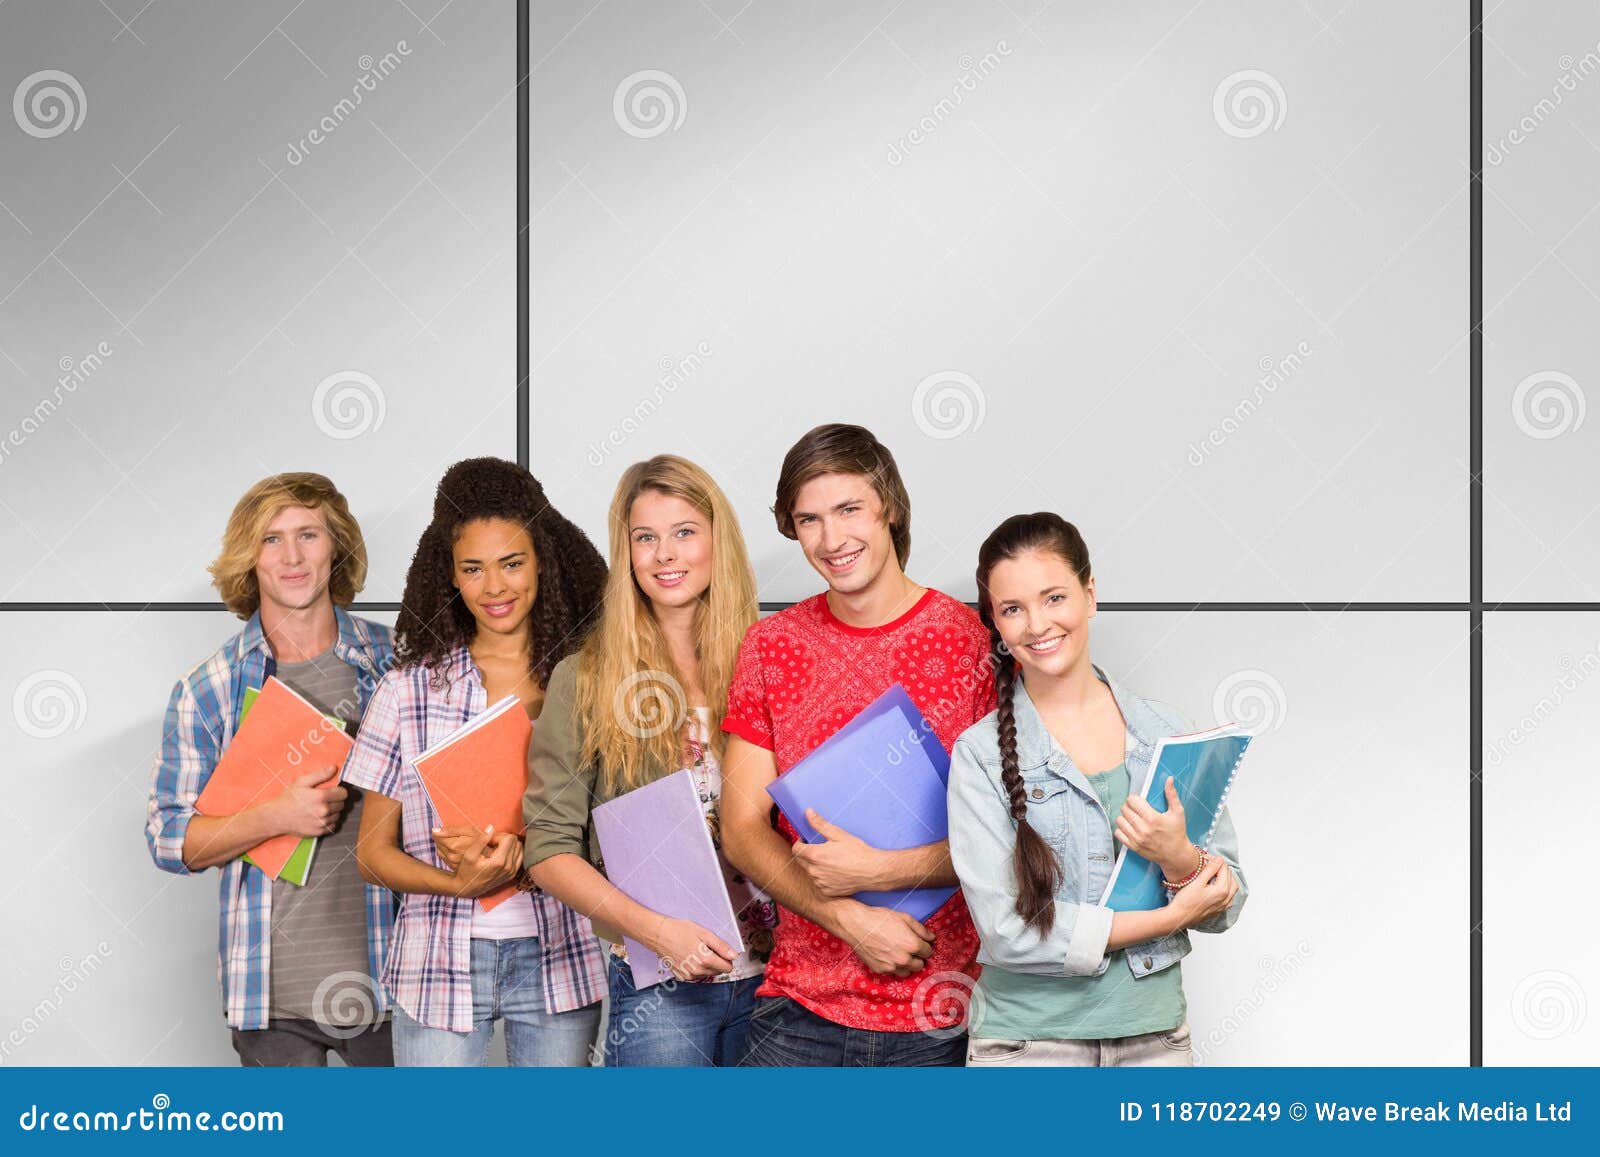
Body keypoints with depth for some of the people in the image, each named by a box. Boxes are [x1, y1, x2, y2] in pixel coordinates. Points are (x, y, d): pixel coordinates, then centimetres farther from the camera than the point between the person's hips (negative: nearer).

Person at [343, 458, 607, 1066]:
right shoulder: (410, 688, 3)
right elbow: (374, 850, 4)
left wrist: (521, 850, -16)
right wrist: (460, 883, -15)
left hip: (559, 956, 1)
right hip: (441, 961, 0)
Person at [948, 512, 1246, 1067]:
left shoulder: (1168, 732, 3)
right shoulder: (981, 753, -6)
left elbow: (1225, 905, 5)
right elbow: (1006, 928, -14)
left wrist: (1178, 858, -16)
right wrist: (1168, 918, -11)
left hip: (1157, 1034, 3)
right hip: (1029, 1040, -3)